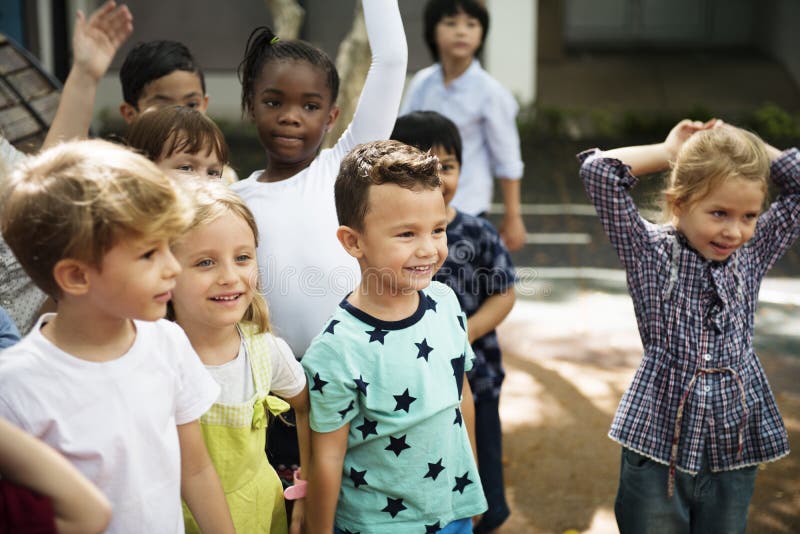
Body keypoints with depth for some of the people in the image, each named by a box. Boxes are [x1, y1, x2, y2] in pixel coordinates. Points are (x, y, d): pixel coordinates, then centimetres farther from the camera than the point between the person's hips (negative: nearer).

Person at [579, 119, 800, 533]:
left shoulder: (753, 253, 4)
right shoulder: (651, 253, -8)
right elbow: (598, 170, -17)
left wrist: (747, 146, -1)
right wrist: (671, 151, -7)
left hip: (735, 453, 4)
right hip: (659, 449, -4)